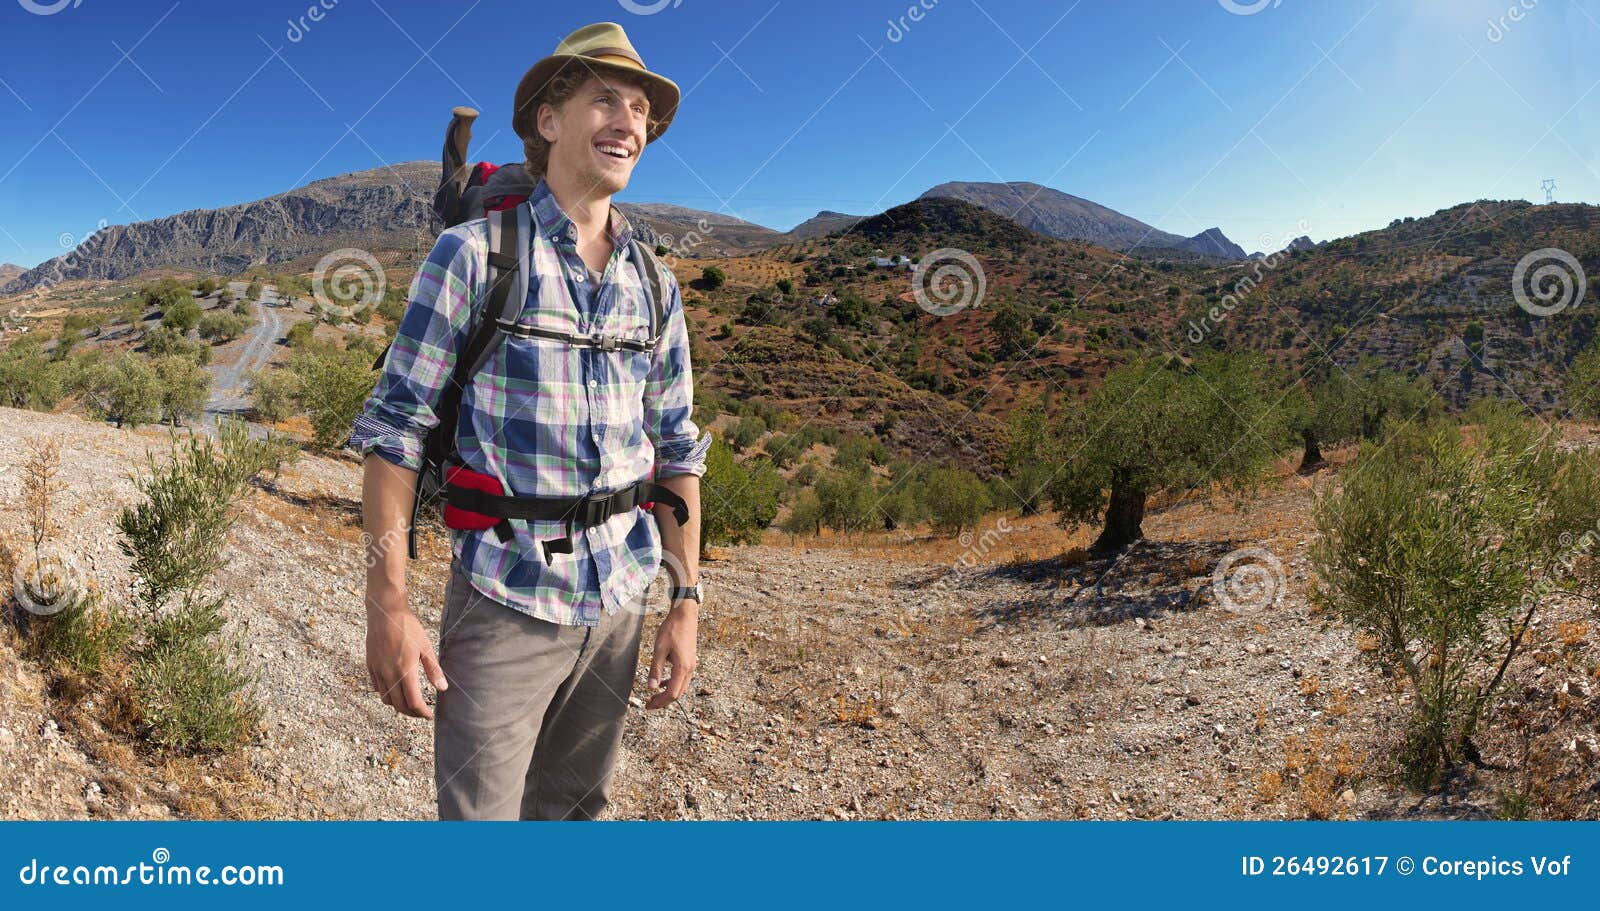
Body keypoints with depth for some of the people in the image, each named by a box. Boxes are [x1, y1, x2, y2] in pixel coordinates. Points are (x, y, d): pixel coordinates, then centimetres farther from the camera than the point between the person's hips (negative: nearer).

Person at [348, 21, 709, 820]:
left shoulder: (654, 286, 7)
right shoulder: (473, 254, -6)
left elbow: (676, 451, 10)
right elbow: (393, 430, -7)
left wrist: (687, 600, 6)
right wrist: (388, 605, -12)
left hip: (618, 604, 5)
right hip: (505, 602, -4)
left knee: (575, 810, 17)